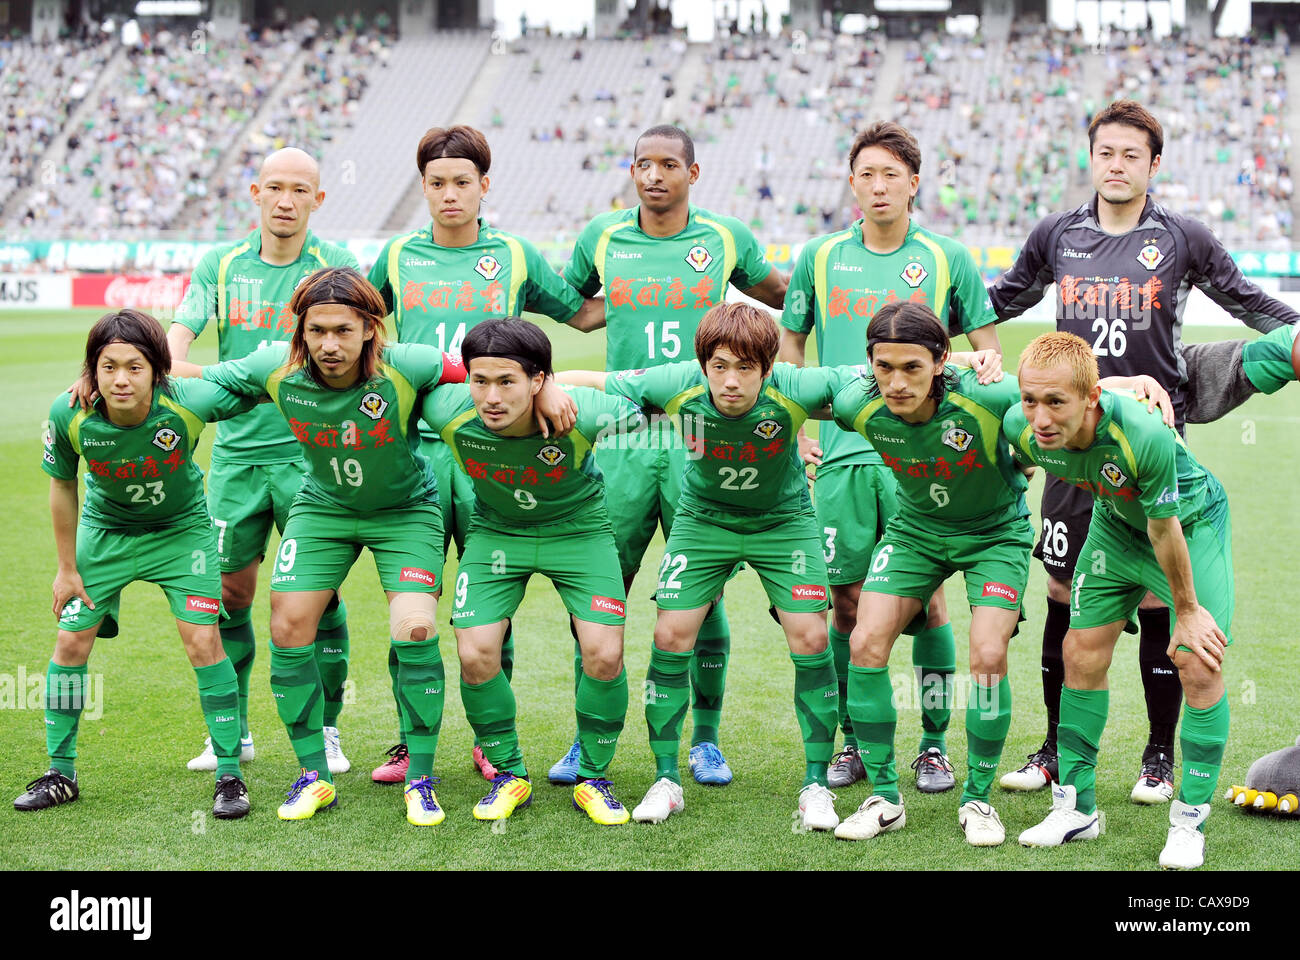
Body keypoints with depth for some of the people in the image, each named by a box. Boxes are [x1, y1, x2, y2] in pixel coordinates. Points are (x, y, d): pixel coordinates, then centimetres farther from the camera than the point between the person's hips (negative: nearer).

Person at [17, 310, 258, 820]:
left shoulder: (188, 403, -33)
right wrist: (67, 568, -1)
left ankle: (229, 776, 2)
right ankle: (60, 775, 18)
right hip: (105, 531, 2)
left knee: (203, 642, -11)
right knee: (71, 642, 0)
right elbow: (62, 484, -7)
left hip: (182, 529, -2)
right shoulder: (69, 415, -27)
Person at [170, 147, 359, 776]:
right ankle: (231, 730, 21)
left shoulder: (336, 267, 0)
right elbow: (180, 330, -5)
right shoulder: (220, 265, 6)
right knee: (229, 592, 7)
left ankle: (324, 730, 13)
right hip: (236, 451, 2)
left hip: (312, 452, -2)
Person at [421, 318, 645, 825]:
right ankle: (509, 775, 13)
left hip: (579, 530, -1)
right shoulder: (449, 413, -30)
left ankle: (593, 778, 11)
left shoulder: (583, 413, -33)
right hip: (497, 532, 1)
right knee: (475, 655, -11)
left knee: (604, 654, -13)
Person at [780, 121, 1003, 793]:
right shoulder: (820, 258, 9)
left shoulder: (947, 260, 4)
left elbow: (988, 354, 10)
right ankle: (853, 743, 15)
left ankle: (934, 746, 8)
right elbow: (789, 345, 17)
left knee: (926, 599, -2)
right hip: (842, 456, 2)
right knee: (847, 600, 3)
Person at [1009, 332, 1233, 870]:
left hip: (1191, 522, -5)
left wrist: (1187, 610, -16)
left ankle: (1190, 819, 1)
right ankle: (1076, 808, 17)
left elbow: (1164, 529, -28)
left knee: (1198, 664, -13)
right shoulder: (1020, 428, -27)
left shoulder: (1145, 435, -42)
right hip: (1117, 525, 5)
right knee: (1082, 654, 2)